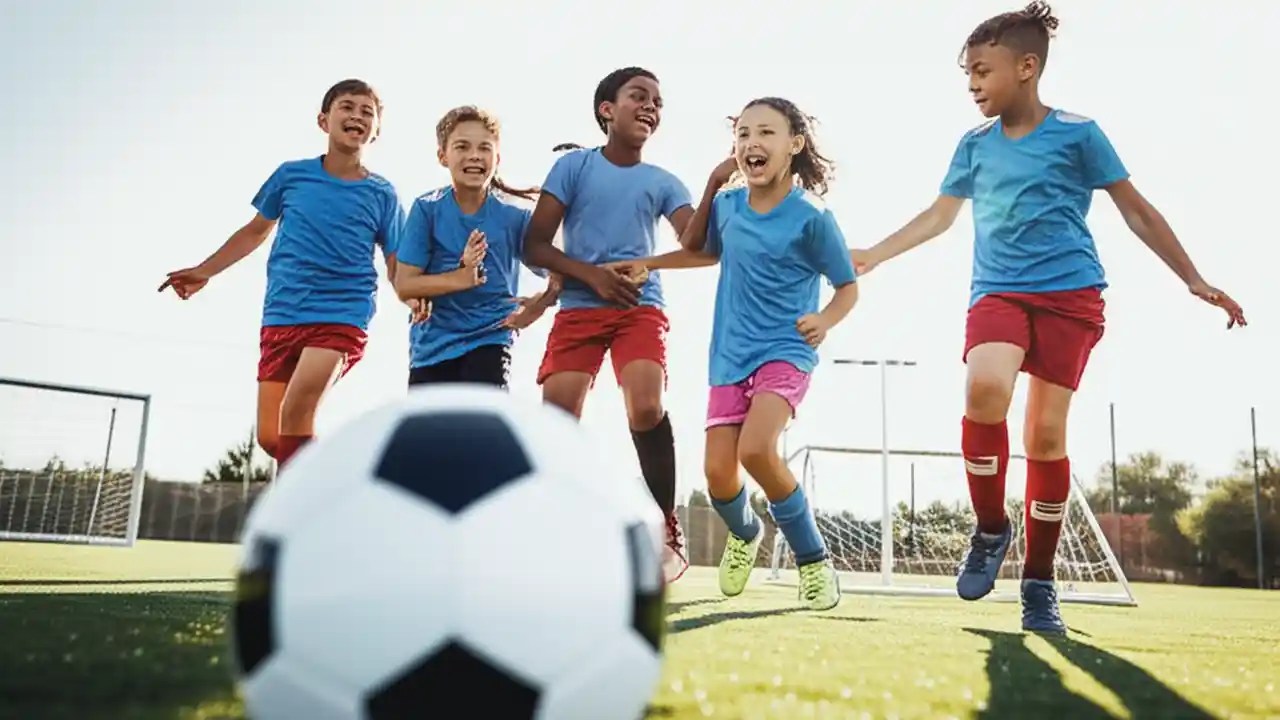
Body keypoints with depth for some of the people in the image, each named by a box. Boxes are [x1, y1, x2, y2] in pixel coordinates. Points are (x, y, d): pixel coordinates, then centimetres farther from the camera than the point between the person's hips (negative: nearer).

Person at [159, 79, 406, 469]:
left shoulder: (382, 194, 2)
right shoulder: (291, 174, 6)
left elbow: (398, 268, 3)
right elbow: (256, 230, 20)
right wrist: (204, 271, 15)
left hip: (341, 317, -3)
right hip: (280, 317, 4)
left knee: (295, 411, -26)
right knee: (270, 437, 3)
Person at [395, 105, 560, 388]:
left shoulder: (516, 215, -8)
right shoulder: (427, 209, -9)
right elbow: (404, 284, -12)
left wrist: (540, 303, -30)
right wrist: (463, 277, -27)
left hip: (490, 338, -1)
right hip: (433, 342, 2)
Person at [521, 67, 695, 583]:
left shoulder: (662, 182, 11)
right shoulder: (574, 165, 5)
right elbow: (534, 247, 0)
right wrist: (591, 274, -12)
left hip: (641, 307, 0)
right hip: (579, 307, 0)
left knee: (647, 407, -23)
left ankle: (669, 536, -10)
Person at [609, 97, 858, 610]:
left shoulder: (812, 217, -11)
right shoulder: (726, 205, 2)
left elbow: (848, 287, -2)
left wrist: (825, 321, -19)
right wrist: (645, 264, 14)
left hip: (786, 352, -4)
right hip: (729, 357, 4)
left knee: (756, 449, -28)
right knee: (718, 472, -4)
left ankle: (813, 558, -5)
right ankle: (745, 534, 33)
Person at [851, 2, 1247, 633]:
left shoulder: (1077, 132, 2)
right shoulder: (974, 145, 12)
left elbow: (1136, 210, 8)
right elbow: (940, 215, 21)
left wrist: (1194, 281, 9)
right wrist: (874, 254, 12)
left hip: (1069, 294, -2)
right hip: (997, 291, 2)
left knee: (1046, 432, -6)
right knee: (985, 388, -28)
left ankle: (1039, 583, 11)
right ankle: (990, 529, -5)